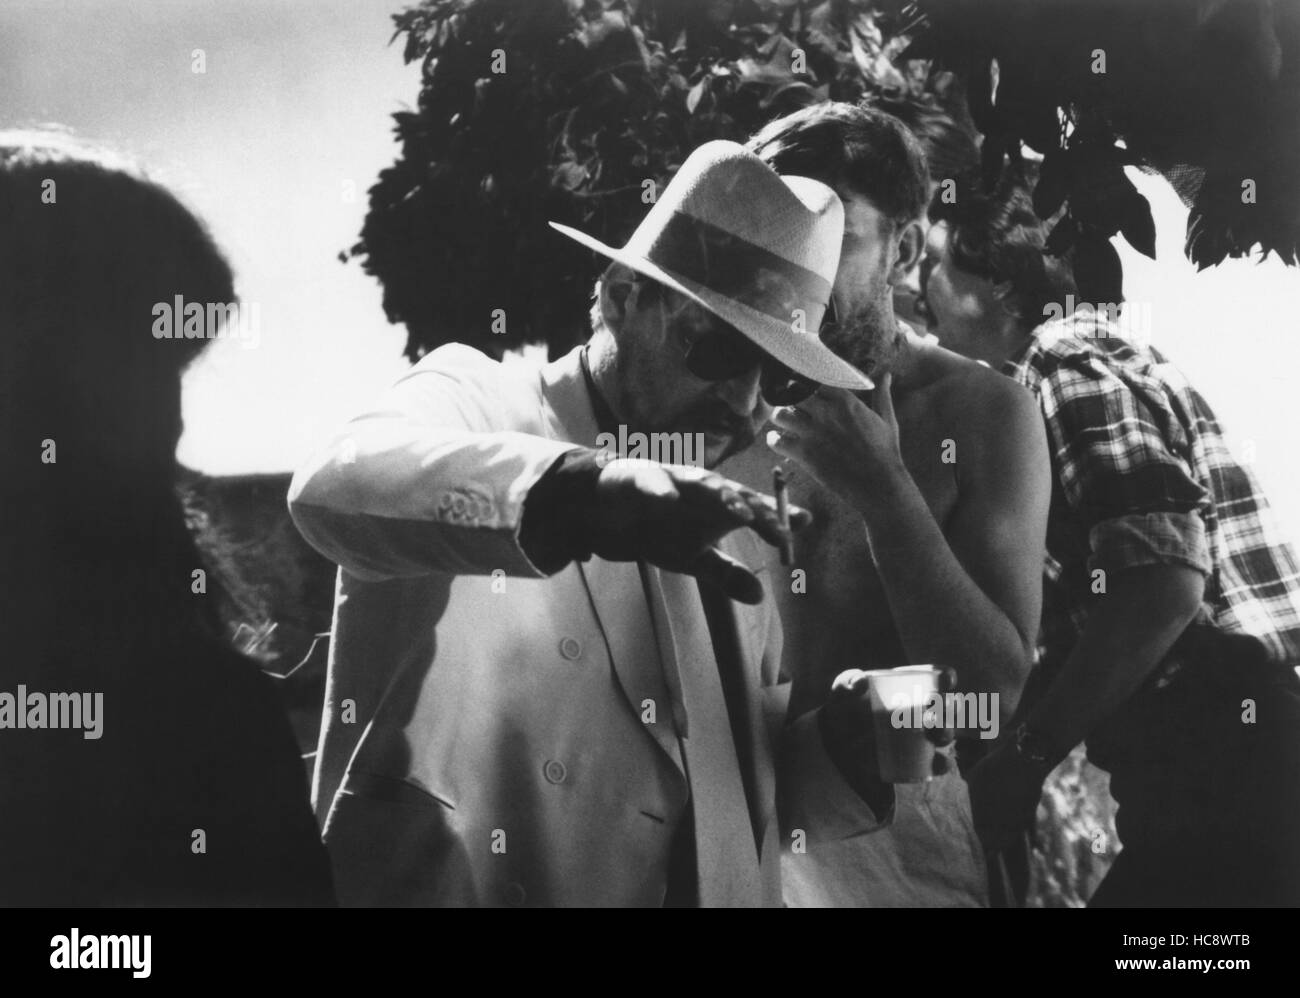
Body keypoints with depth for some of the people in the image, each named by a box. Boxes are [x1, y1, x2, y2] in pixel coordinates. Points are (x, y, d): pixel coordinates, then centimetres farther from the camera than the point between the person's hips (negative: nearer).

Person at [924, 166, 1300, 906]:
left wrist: (1028, 753, -16)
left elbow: (1164, 584, -23)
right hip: (1213, 770, 9)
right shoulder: (1072, 366, 19)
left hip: (1233, 770, -9)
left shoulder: (1068, 369, -11)